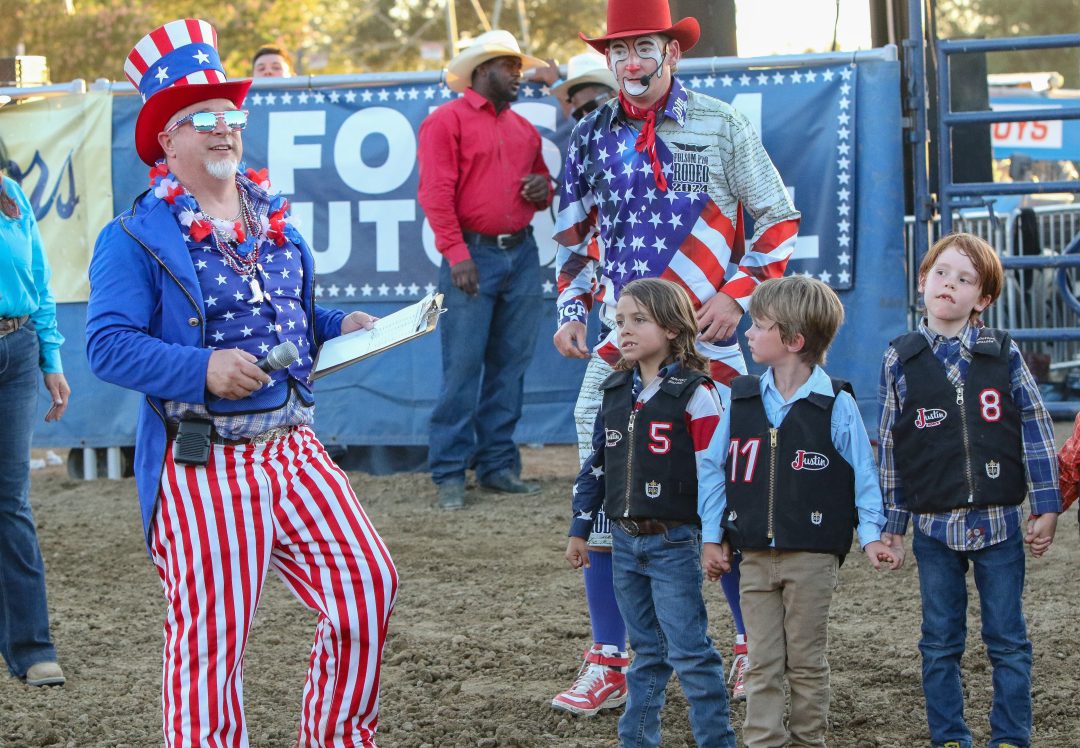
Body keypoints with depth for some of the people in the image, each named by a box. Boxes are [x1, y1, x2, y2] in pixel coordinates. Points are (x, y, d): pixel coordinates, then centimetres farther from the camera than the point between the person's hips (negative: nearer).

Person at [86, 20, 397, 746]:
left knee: (368, 588, 1)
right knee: (211, 635, -3)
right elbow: (109, 345, -15)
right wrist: (202, 368, -26)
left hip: (293, 447, 6)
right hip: (203, 466, -6)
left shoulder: (275, 221, 16)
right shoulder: (136, 237, -6)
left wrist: (343, 327, 9)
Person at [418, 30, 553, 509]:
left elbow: (541, 179, 30)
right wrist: (457, 253, -17)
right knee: (463, 366, -7)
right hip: (473, 254, -6)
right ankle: (450, 474, -3)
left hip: (522, 254, 6)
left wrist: (544, 190, 5)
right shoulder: (447, 120, -2)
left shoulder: (523, 128, 19)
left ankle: (498, 465, 13)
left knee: (511, 364, 6)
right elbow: (436, 193, -9)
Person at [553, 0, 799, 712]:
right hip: (621, 336, 3)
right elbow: (576, 233, 18)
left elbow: (779, 219, 4)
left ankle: (754, 646, 15)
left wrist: (738, 295, -6)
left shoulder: (720, 125, 0)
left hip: (705, 335, -3)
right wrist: (571, 311, 6)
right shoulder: (593, 134, 8)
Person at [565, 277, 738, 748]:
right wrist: (580, 529, 16)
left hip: (673, 541, -6)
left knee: (689, 649, -5)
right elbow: (596, 463, 16)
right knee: (645, 651, 14)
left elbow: (712, 469, -13)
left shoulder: (694, 394, -11)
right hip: (625, 540, 6)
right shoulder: (615, 392, 9)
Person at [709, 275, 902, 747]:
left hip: (812, 556, -3)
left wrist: (871, 535, -8)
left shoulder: (837, 406, -8)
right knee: (762, 664, 5)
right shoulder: (741, 400, 3)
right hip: (756, 557, 3)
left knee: (807, 661, 7)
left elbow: (862, 474, -2)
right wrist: (712, 537, 5)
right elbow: (717, 470, 8)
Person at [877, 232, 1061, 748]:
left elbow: (1036, 431, 2)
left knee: (1008, 641, 5)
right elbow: (890, 446, 5)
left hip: (999, 523, 0)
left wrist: (1046, 509, -1)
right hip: (934, 526, 1)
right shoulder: (900, 361, 1)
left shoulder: (1004, 354, 0)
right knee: (940, 643, 9)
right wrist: (890, 523, 4)